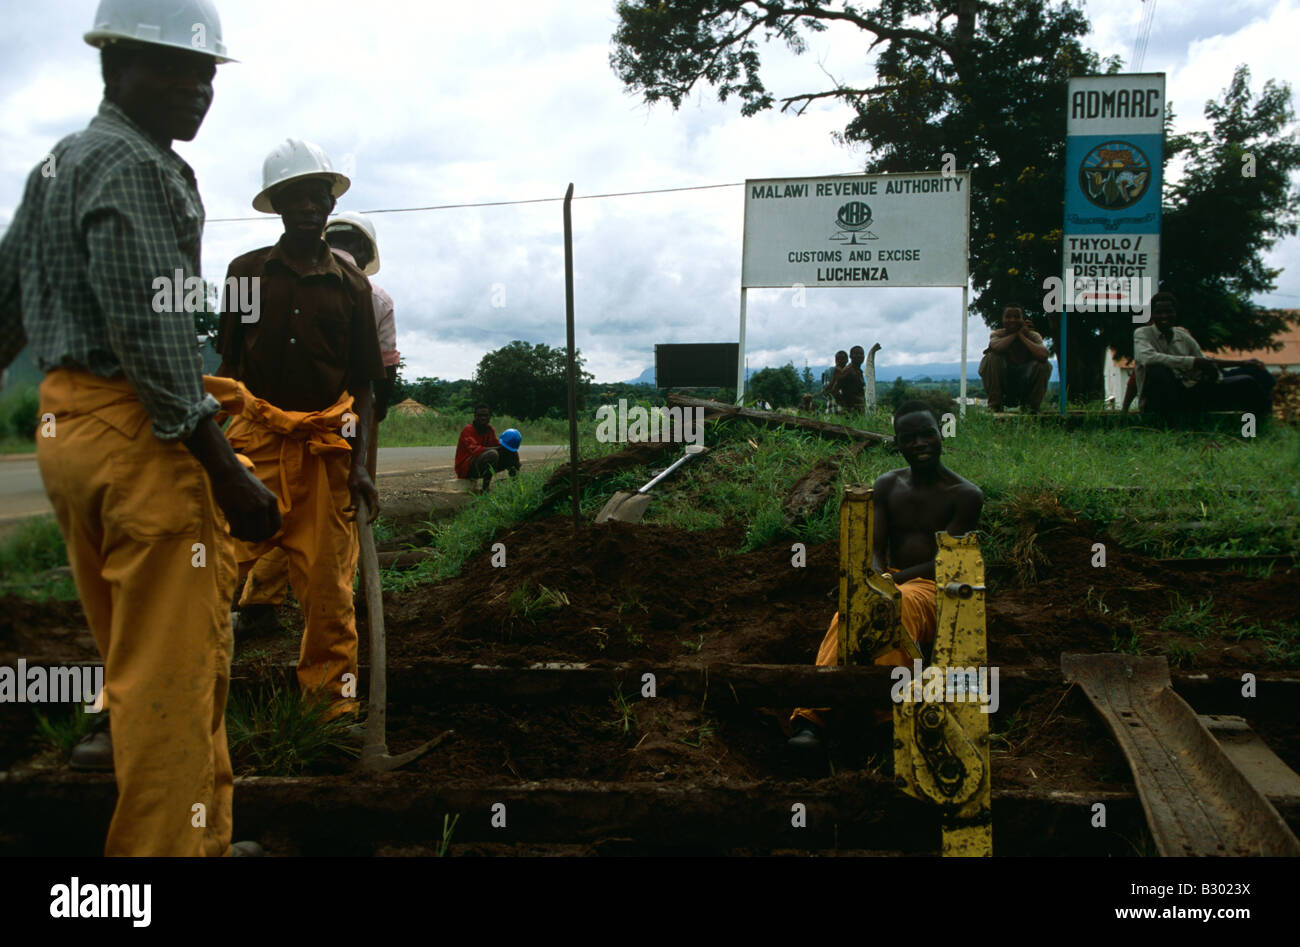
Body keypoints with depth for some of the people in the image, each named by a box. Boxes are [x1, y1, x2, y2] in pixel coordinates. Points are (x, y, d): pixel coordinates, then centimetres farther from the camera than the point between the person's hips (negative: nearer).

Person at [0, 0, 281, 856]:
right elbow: (151, 333, -21)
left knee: (135, 651, 17)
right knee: (174, 665, -3)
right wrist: (226, 471, -21)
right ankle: (168, 844, 6)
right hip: (141, 434, -11)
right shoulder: (133, 167, -13)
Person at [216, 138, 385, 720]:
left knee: (328, 581, 1)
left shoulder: (351, 284, 10)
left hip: (326, 448, 0)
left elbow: (362, 383, 11)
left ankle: (336, 691, 13)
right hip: (255, 440, 0)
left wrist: (359, 463, 2)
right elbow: (228, 365, 12)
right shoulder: (248, 272, 9)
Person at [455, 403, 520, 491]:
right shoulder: (468, 430, -16)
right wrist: (498, 448, -37)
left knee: (512, 453, 1)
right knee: (492, 454, -34)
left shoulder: (490, 430, 8)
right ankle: (485, 487, -30)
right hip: (465, 469, -8)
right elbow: (474, 449, -31)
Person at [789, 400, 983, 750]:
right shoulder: (887, 487, 12)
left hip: (936, 590, -3)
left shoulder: (965, 495, -2)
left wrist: (890, 580, -20)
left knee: (900, 604, -39)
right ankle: (810, 717, -47)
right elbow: (874, 550, 4)